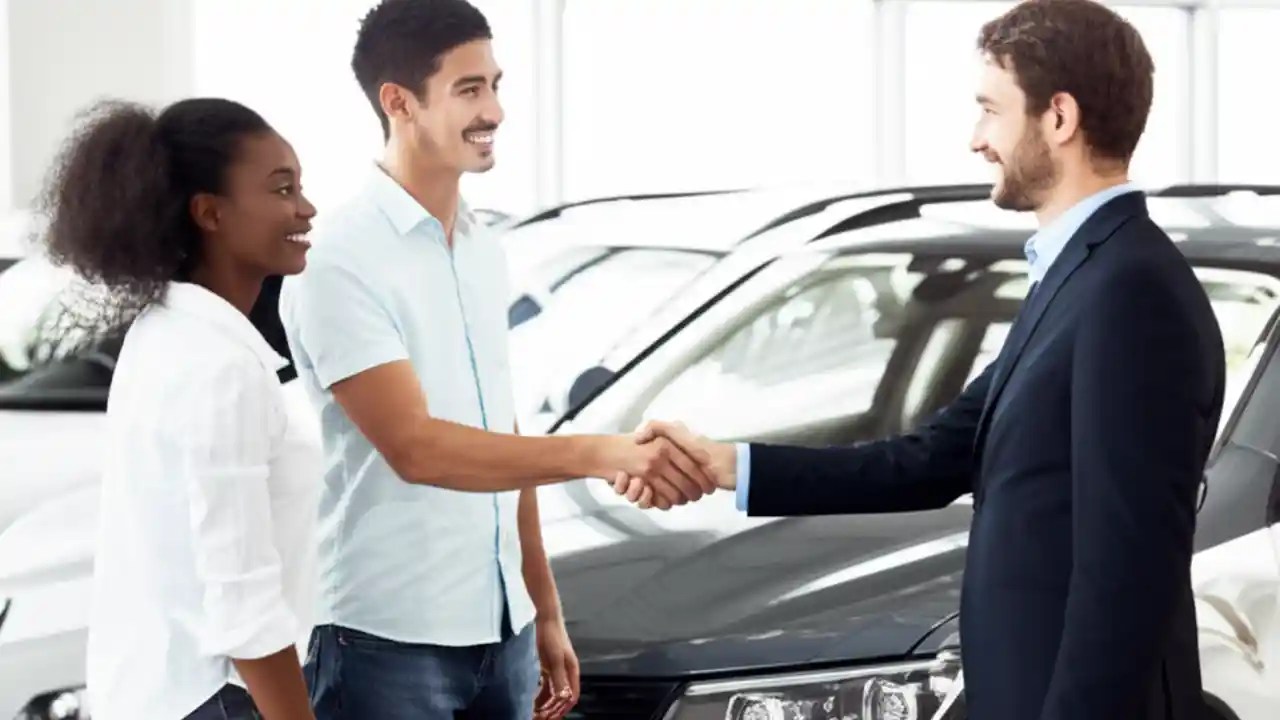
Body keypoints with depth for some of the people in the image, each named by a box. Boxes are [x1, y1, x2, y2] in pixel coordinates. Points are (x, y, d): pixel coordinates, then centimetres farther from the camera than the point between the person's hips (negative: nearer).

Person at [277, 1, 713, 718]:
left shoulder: (485, 251, 11)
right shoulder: (341, 261, -14)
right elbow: (414, 447, -23)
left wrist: (545, 611, 16)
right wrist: (605, 454, -30)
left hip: (499, 631, 7)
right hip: (391, 641, -7)